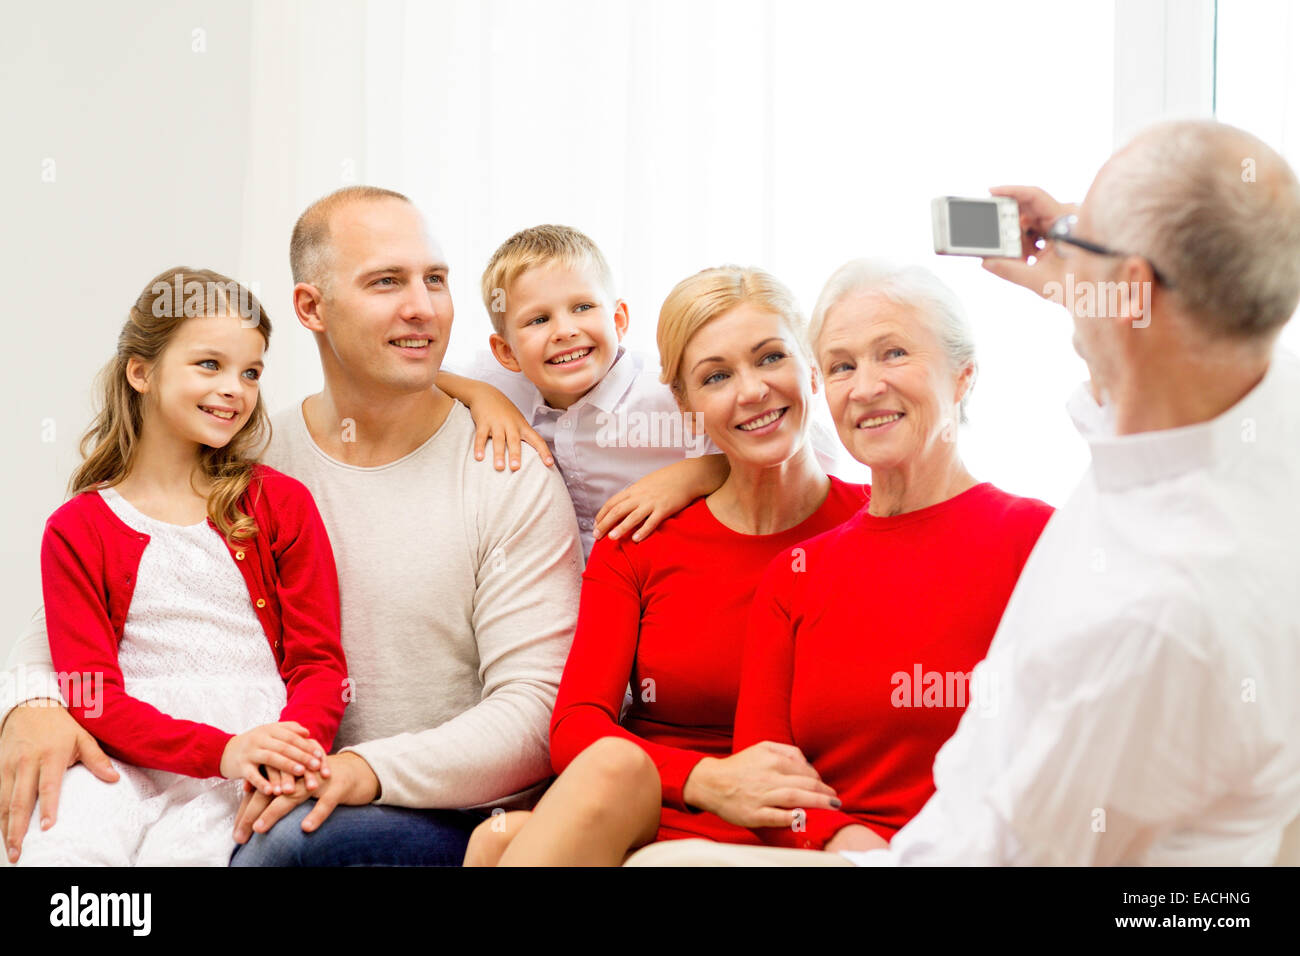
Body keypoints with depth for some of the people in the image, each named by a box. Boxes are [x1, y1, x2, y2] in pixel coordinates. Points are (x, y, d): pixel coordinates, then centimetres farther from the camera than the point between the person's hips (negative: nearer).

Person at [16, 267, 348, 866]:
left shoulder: (282, 503, 12)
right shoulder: (78, 529, 8)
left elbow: (320, 660, 7)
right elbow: (90, 693, -1)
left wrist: (293, 740, -16)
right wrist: (220, 749, -18)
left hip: (255, 756, 1)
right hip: (126, 758, 0)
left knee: (179, 851, -29)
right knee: (61, 846, -31)